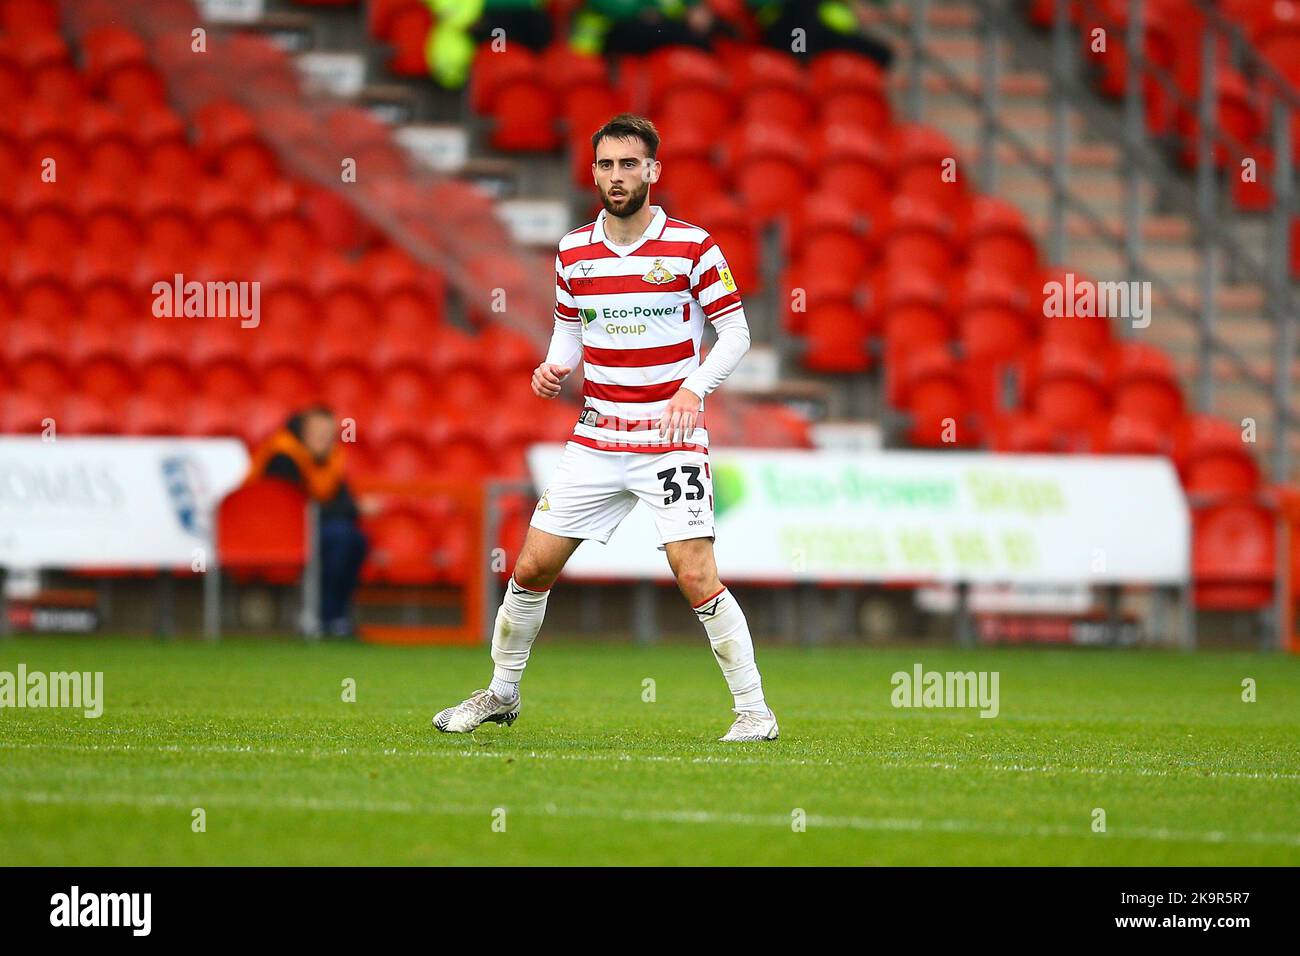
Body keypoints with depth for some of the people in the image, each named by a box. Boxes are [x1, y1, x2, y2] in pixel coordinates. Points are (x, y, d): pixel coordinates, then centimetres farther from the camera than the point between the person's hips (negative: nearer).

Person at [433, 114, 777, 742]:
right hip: (595, 441, 4)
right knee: (532, 566, 4)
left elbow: (736, 330, -3)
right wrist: (553, 368, -2)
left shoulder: (692, 246, -7)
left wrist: (694, 387, -18)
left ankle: (754, 712, -6)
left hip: (671, 442, -4)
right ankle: (501, 694, 24)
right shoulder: (574, 252, 6)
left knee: (695, 576, -17)